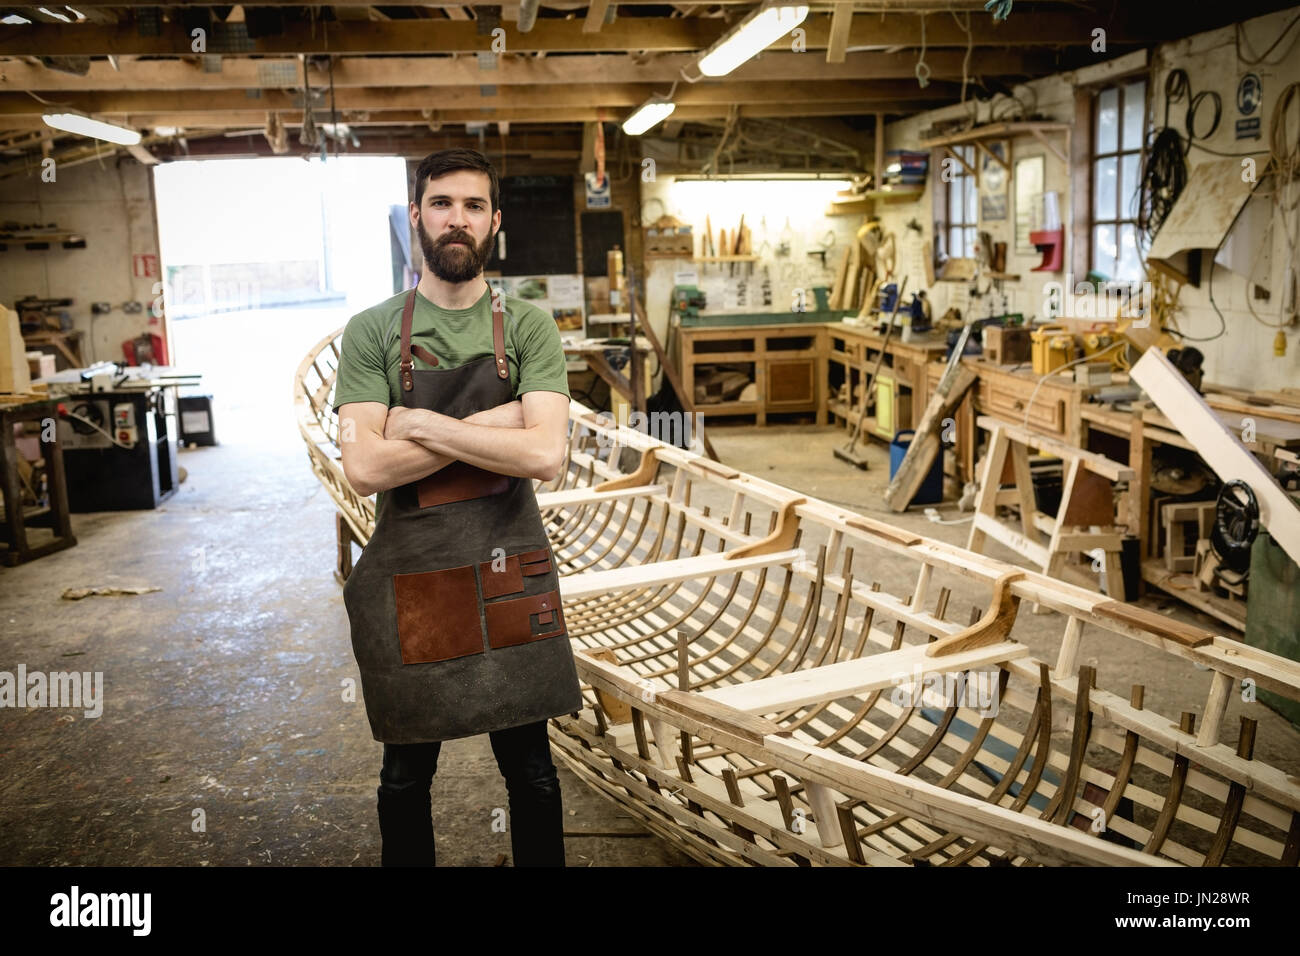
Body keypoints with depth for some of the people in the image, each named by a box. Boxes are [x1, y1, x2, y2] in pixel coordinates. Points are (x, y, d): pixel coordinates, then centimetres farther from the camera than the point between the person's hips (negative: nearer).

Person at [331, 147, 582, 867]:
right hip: (407, 575, 0)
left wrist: (422, 424, -14)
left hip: (510, 572, 0)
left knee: (530, 768, 14)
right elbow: (364, 469, -14)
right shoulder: (372, 333, -1)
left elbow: (545, 454, -16)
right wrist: (494, 421, -15)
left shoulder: (528, 329, -2)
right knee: (406, 774, 16)